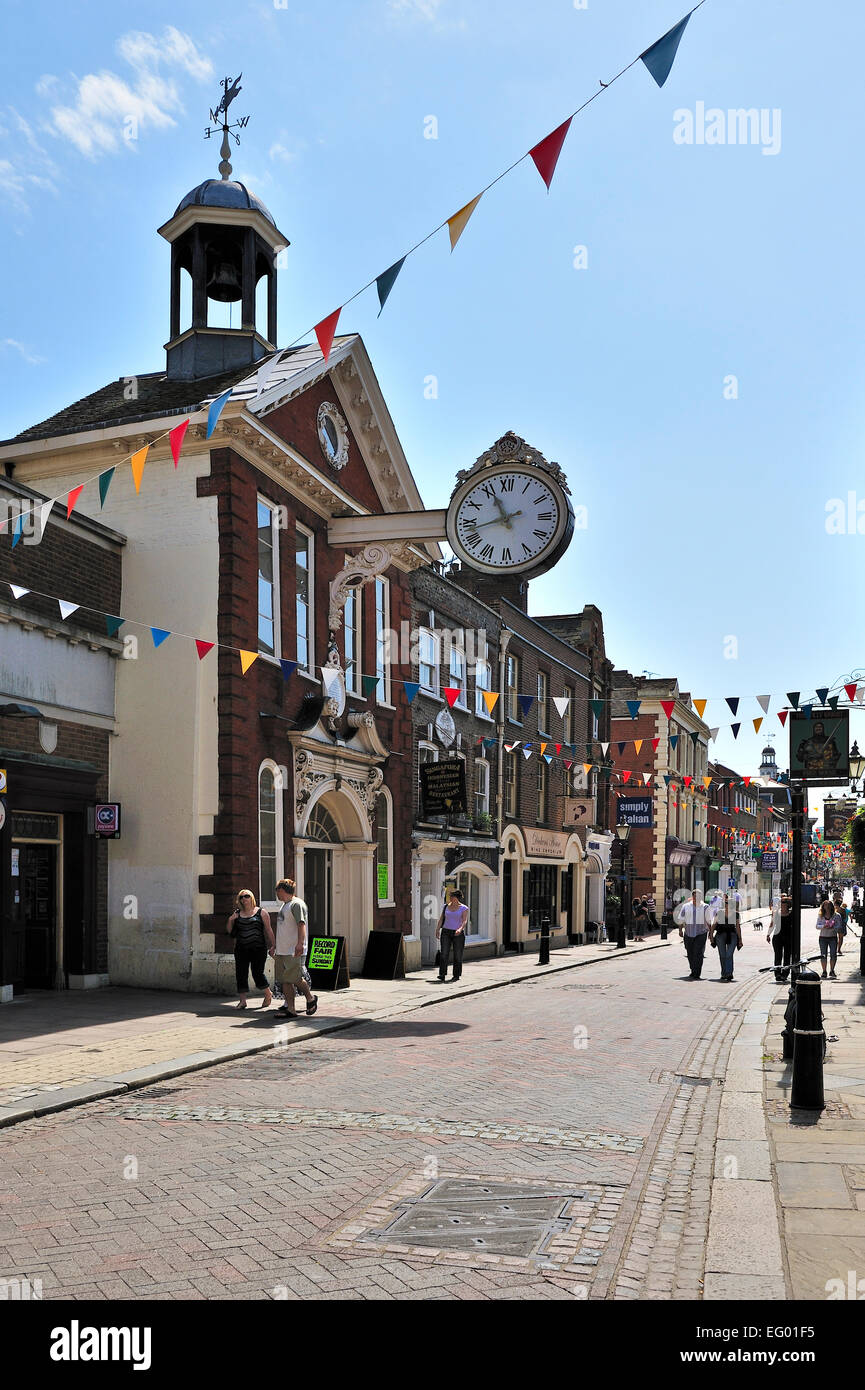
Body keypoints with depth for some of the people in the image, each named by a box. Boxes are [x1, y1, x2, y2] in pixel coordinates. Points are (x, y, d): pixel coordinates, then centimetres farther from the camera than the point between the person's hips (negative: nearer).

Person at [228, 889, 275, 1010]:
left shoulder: (261, 912, 3)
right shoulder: (237, 913, 12)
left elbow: (268, 930, 2)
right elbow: (231, 932, 17)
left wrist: (272, 945, -2)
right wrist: (230, 921, -1)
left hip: (258, 948, -4)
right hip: (241, 949, 4)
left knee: (257, 973, -4)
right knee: (241, 974, -2)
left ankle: (268, 995, 20)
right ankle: (243, 1001, 5)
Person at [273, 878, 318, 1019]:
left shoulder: (296, 904, -11)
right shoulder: (285, 905, 20)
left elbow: (301, 924, -22)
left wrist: (300, 943, -33)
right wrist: (275, 946, 30)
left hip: (294, 951, -9)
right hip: (283, 951, 9)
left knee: (295, 978, -7)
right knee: (285, 980, 5)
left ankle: (310, 998, 15)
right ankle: (290, 1009, 8)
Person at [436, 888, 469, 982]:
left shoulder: (464, 908, -2)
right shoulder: (446, 907, 9)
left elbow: (465, 921, -12)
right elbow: (441, 919, 6)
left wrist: (460, 929, -30)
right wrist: (438, 929, -9)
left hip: (458, 934, -2)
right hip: (446, 932, 2)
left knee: (457, 956, 2)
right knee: (444, 954, -8)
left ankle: (456, 976, 14)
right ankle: (442, 976, -10)